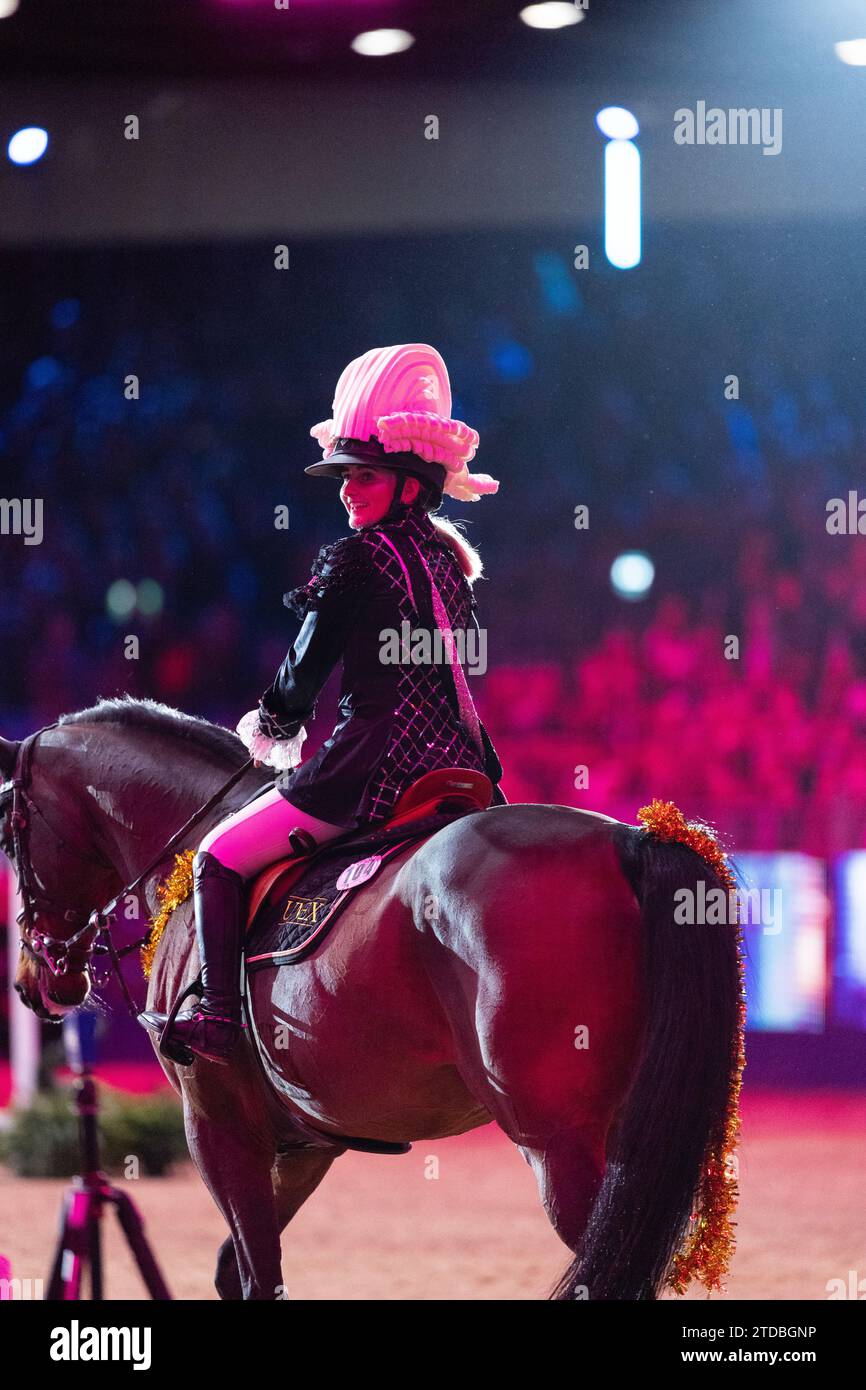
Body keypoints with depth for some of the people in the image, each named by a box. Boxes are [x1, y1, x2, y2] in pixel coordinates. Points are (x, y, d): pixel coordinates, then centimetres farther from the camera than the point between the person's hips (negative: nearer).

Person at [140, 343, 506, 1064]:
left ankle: (218, 1016, -8)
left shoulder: (355, 559, -9)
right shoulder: (447, 555, 14)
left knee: (218, 859, 1)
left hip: (373, 762, -8)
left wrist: (272, 729, 16)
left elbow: (305, 669, -4)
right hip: (457, 764, 8)